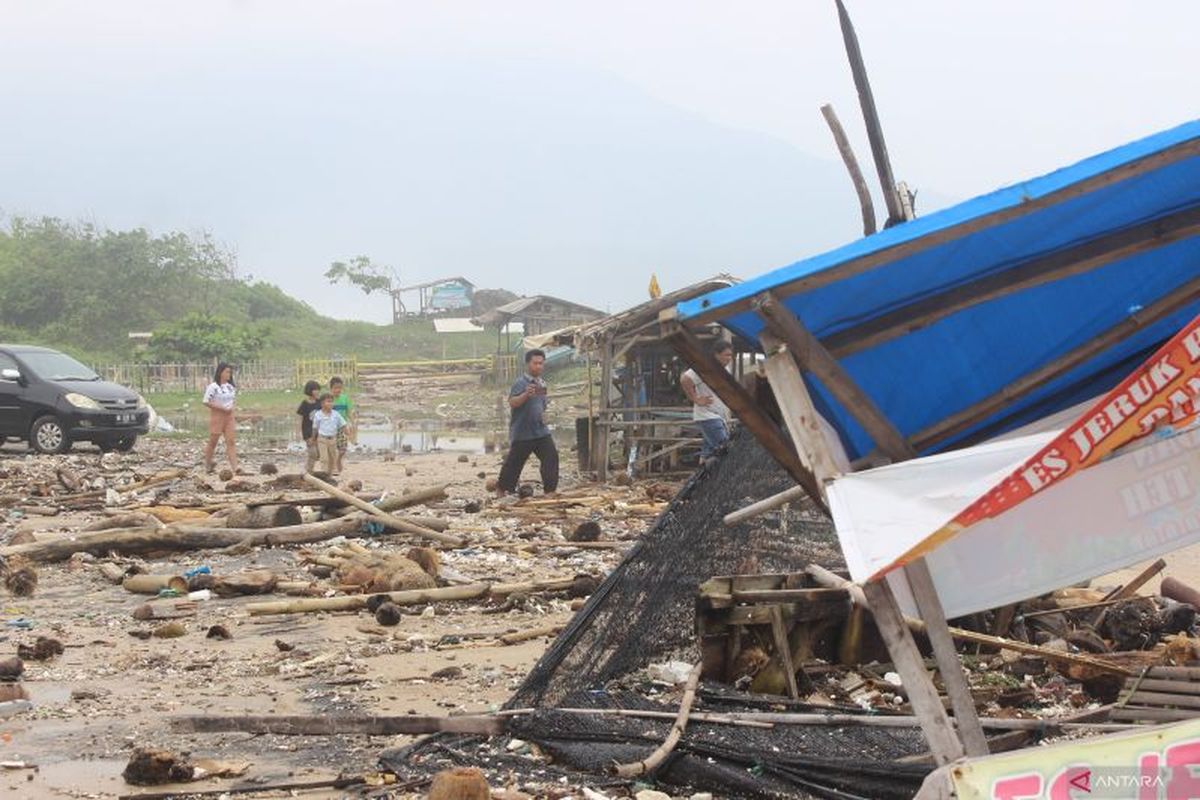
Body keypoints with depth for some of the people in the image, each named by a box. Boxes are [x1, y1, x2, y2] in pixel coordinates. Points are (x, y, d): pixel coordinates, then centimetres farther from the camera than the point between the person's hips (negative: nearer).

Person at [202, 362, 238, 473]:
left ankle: (235, 467, -8)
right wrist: (222, 408, -18)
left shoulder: (231, 386, 7)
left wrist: (231, 408, 3)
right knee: (213, 441, 6)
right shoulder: (213, 387, -13)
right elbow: (206, 402, -15)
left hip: (229, 416, 5)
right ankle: (208, 465, 23)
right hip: (217, 415, -5)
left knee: (230, 441, -2)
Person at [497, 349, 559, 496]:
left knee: (551, 456, -6)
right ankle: (501, 488, 21)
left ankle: (550, 489, -2)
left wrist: (543, 415, 10)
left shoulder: (541, 383, 12)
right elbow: (512, 403, -28)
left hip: (541, 430, 7)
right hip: (522, 432, -6)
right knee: (514, 461, 4)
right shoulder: (521, 383, -14)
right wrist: (526, 394, -44)